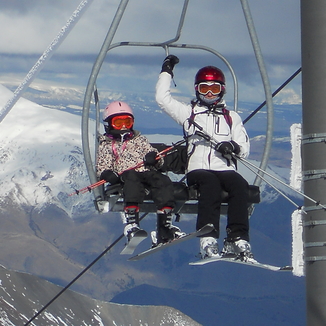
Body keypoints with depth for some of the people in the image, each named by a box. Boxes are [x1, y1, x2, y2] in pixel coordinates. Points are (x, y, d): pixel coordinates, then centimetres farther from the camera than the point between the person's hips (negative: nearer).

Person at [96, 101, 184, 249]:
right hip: (125, 175, -3)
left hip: (148, 172, 3)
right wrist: (107, 174, -10)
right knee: (132, 180, -40)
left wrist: (153, 158, -4)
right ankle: (131, 224, -52)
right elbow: (101, 167, 14)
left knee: (164, 182, -29)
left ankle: (164, 226, -33)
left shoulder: (140, 139, 32)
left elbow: (156, 158, 21)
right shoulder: (106, 145, 26)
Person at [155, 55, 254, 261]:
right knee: (211, 184, -38)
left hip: (225, 169, 2)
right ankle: (208, 241, -50)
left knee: (240, 185, -34)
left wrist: (234, 147, -8)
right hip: (198, 169, -2)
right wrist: (167, 72, 21)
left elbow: (245, 148, 15)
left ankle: (238, 240, -41)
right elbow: (162, 98, 17)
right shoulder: (189, 112, 25)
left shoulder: (232, 118, 25)